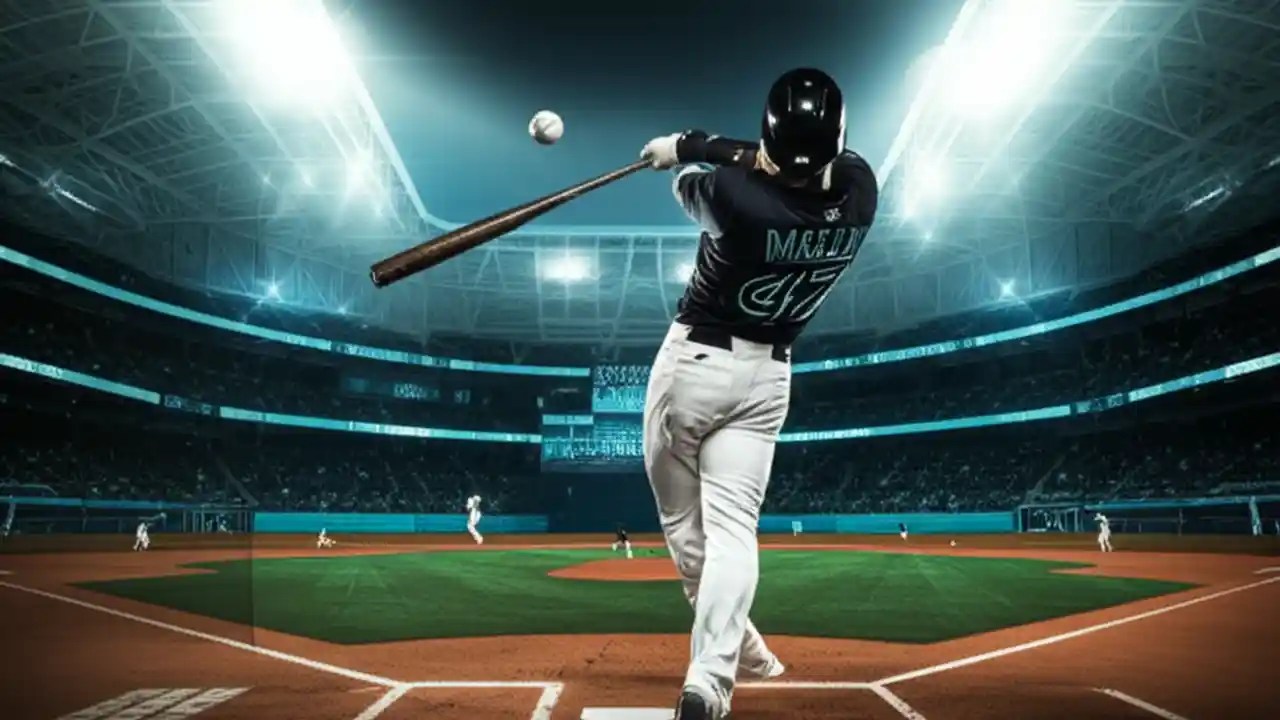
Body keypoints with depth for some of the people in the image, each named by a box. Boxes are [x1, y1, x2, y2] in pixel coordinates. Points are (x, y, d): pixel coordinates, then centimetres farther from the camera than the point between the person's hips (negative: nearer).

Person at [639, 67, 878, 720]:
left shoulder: (734, 194, -24)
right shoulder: (859, 191, -10)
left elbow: (688, 183, -1)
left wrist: (684, 151, 22)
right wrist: (693, 143, 9)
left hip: (694, 361, -4)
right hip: (768, 376, 4)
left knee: (683, 522, 14)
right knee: (732, 526, 2)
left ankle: (738, 649, 27)